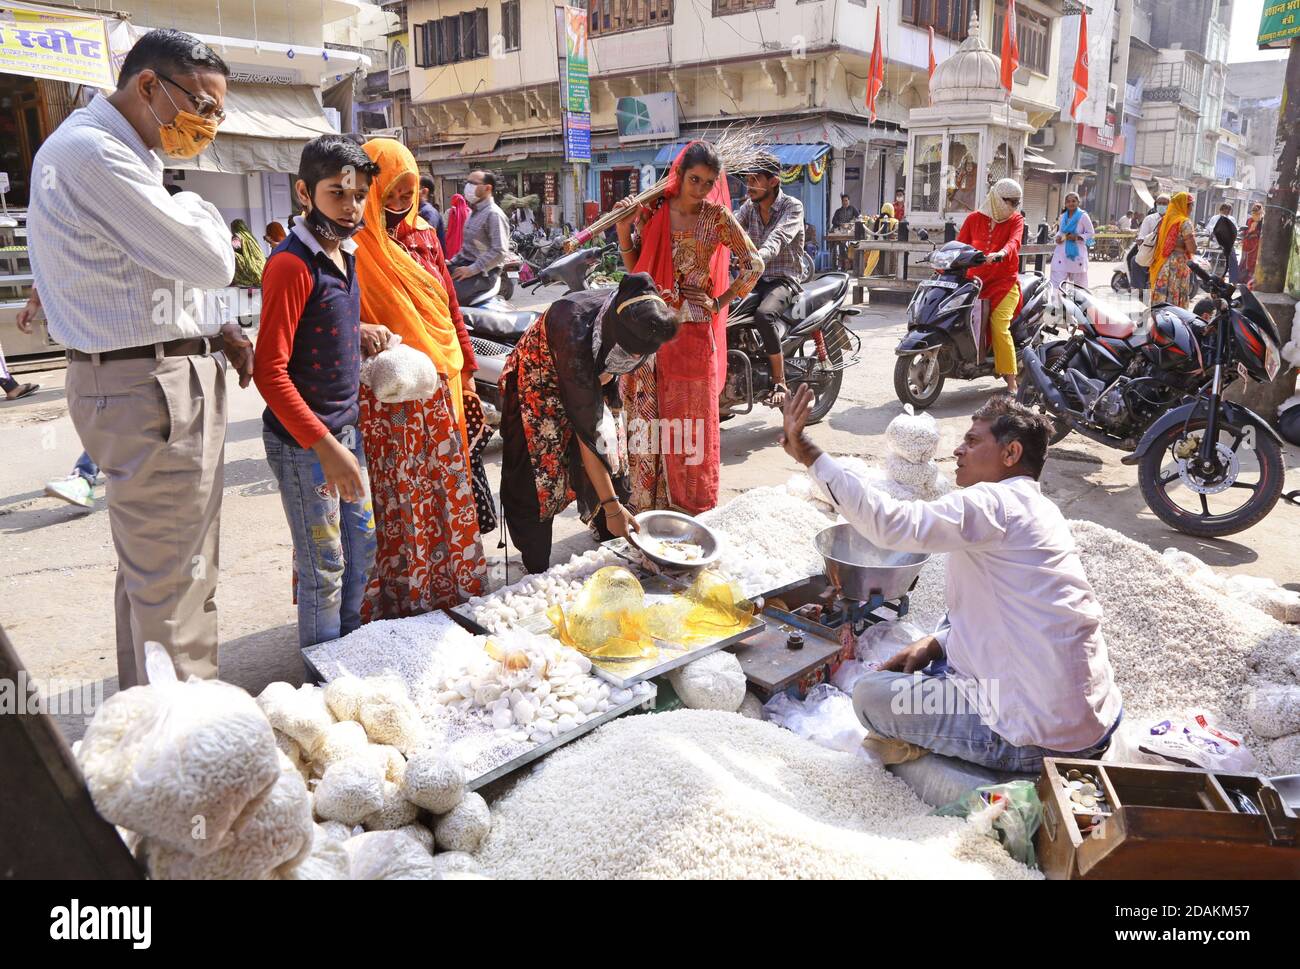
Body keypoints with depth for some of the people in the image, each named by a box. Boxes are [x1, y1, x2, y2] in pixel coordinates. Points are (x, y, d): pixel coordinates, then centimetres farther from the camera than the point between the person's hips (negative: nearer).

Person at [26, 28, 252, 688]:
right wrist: (196, 210, 0)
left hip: (173, 380, 11)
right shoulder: (93, 152, -17)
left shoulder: (120, 154, 17)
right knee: (171, 586, -3)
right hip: (150, 390, -11)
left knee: (157, 574, 21)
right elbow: (211, 262, -21)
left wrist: (210, 330, 7)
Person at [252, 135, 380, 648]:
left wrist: (359, 332, 1)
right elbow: (270, 371, -22)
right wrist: (325, 447, -25)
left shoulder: (343, 252, 8)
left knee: (362, 546, 20)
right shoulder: (292, 263, -19)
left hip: (345, 427, 9)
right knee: (324, 569, 3)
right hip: (303, 441, -9)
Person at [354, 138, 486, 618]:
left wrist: (462, 371, 17)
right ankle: (401, 602, 14)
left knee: (448, 493, 13)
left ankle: (452, 591, 27)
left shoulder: (422, 233, 13)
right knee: (396, 502, 0)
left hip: (440, 392, 7)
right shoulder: (354, 246, -9)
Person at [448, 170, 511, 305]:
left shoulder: (494, 214, -14)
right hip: (465, 263, 10)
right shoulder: (474, 212, 17)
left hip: (483, 272, -10)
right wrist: (453, 261, 13)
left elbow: (499, 252, -24)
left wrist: (472, 270, -24)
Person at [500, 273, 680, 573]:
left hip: (587, 380, 6)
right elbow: (587, 435, -37)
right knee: (538, 480, -7)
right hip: (538, 383, -6)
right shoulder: (578, 340, -42)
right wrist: (611, 506, -34)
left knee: (612, 463, 6)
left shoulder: (623, 310, -25)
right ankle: (537, 573, 7)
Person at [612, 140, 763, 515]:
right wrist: (624, 229, -3)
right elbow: (635, 269, 9)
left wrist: (721, 302, -2)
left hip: (693, 327, -2)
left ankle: (693, 505, 18)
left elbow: (754, 265, 2)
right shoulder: (654, 211, 6)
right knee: (648, 413, 4)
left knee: (693, 417, 5)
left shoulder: (717, 217, 0)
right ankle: (648, 500, 16)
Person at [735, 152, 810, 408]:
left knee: (763, 315, -36)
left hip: (784, 279, -6)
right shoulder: (749, 207, 10)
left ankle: (780, 383, -26)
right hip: (755, 278, 6)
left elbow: (777, 240, -28)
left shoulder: (792, 206, -8)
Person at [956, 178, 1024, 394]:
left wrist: (1000, 254, -37)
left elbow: (1014, 243, -14)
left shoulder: (1016, 219, 6)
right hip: (976, 280, 4)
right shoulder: (974, 218, 10)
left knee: (999, 326, -19)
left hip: (1004, 281, -4)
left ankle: (1011, 383, -17)